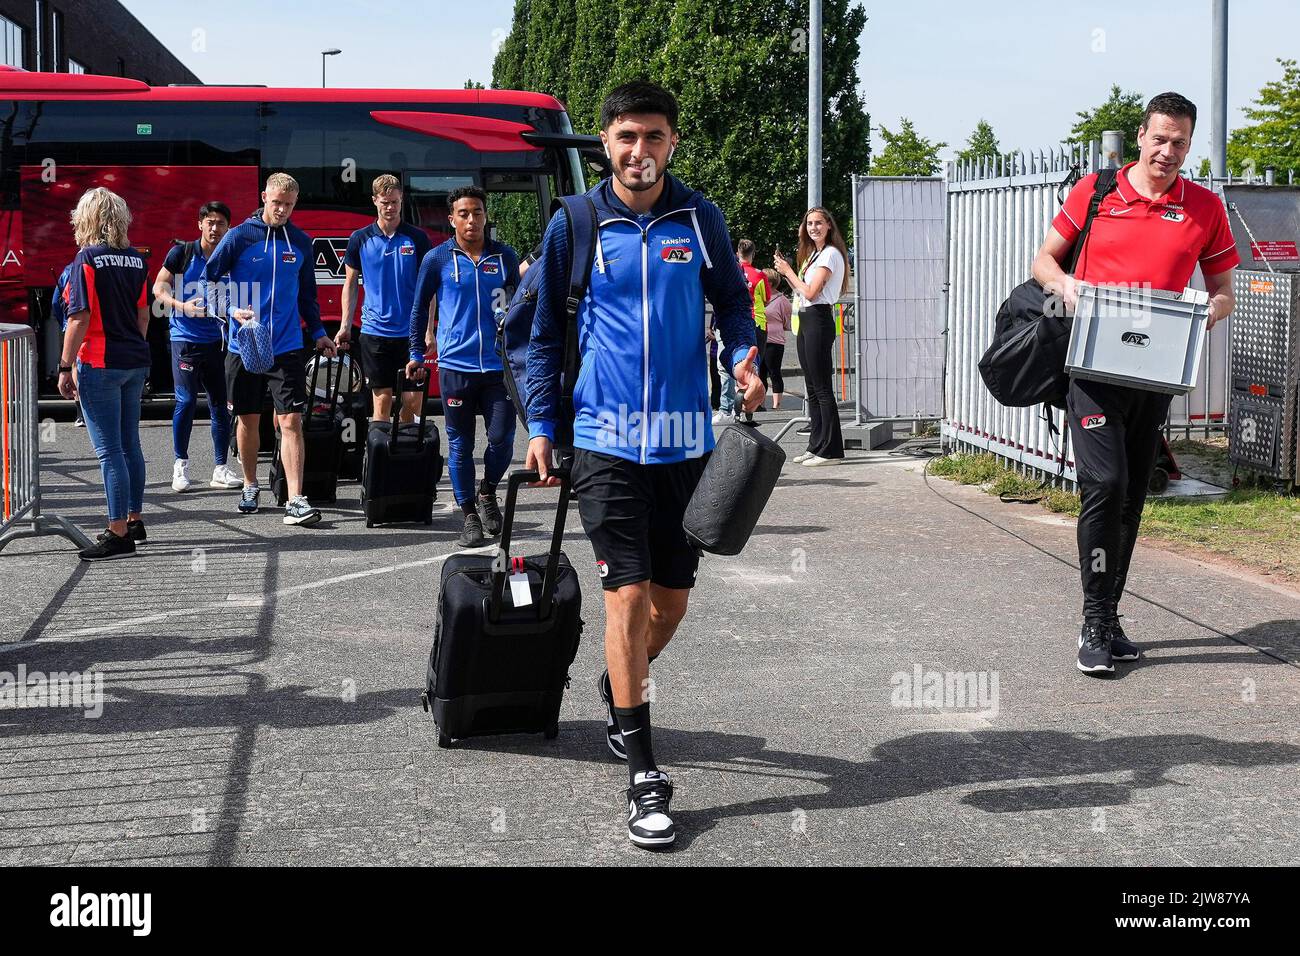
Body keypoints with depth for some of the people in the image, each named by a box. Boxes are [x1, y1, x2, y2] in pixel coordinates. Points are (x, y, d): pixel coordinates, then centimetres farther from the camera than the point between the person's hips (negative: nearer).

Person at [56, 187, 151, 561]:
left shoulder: (88, 258, -11)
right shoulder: (136, 258, 8)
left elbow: (80, 318, -16)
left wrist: (65, 368, -12)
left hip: (99, 364, -7)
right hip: (136, 361, 7)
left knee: (109, 451, -5)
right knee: (130, 445, 16)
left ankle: (118, 534, -5)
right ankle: (134, 520, 26)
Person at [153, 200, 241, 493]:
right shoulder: (182, 253, -2)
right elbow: (159, 288, 0)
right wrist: (182, 306, -16)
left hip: (218, 340, 3)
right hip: (185, 337, -3)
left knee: (220, 404, 4)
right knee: (187, 401, -7)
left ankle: (220, 468, 10)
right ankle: (180, 464, 6)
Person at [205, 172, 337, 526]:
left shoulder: (301, 242, 8)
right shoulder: (239, 237, -3)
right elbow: (210, 279, -2)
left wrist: (318, 332, 18)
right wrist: (231, 311, -16)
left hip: (288, 348, 1)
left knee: (291, 421, -9)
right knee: (248, 419, 11)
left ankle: (295, 501, -12)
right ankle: (250, 486, 31)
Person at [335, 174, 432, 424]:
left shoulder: (417, 238, 2)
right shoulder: (360, 239, 5)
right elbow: (350, 284, 13)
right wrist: (345, 326, 6)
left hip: (411, 332, -1)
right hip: (374, 331, 1)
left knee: (413, 402, -3)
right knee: (382, 400, 3)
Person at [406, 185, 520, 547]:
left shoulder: (505, 257, 6)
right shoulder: (437, 259, 2)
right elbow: (419, 307, 12)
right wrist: (417, 354, 12)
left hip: (499, 365, 1)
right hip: (455, 365, -1)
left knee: (502, 440, -3)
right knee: (460, 445, 4)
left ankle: (487, 491, 25)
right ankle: (469, 514, 15)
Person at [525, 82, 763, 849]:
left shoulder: (699, 218, 3)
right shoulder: (576, 224, 0)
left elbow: (733, 298, 13)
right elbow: (547, 330, 6)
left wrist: (746, 356, -8)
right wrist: (541, 424, 3)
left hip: (684, 437, 2)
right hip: (606, 439, -2)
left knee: (673, 597, 10)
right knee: (628, 594, -8)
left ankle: (621, 690, 41)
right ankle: (644, 773, -1)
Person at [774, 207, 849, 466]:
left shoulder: (830, 254, -10)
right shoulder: (813, 254, 19)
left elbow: (811, 292, -16)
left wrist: (788, 271, -5)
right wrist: (785, 271, 8)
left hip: (818, 320, -10)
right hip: (805, 320, 10)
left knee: (822, 388, -9)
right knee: (812, 388, 11)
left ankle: (831, 450, -7)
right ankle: (816, 446, 16)